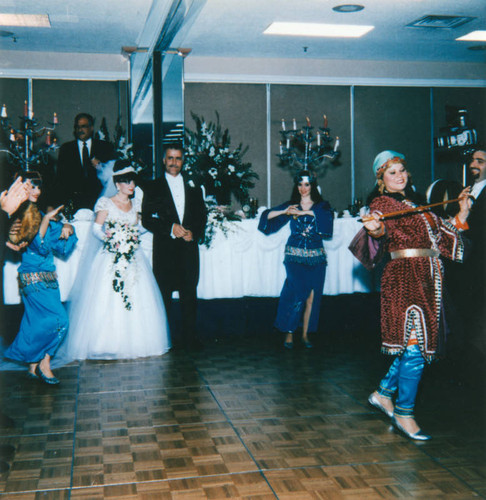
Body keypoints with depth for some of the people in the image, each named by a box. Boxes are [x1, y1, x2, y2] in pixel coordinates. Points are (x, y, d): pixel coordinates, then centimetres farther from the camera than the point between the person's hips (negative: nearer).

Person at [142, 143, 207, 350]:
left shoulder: (193, 187, 16)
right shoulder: (153, 187, 7)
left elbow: (202, 216, 13)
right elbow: (146, 219, -1)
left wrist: (193, 232, -6)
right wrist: (170, 228, -13)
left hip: (189, 248, 2)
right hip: (164, 250, -2)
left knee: (189, 294, 2)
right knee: (164, 295, -1)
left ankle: (190, 337, 11)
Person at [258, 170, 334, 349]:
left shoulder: (321, 206, 7)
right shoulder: (291, 205, 9)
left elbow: (328, 215, -16)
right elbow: (267, 216, 5)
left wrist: (304, 212, -17)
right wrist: (285, 212, -10)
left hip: (316, 256, 1)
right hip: (295, 255, -1)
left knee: (312, 296, -1)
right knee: (300, 291, -15)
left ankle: (305, 334, 11)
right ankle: (289, 333, -3)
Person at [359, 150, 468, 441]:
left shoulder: (416, 202, 21)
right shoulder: (381, 203, -2)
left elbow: (441, 234, 24)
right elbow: (384, 233, -21)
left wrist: (462, 214, 21)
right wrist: (376, 230, -42)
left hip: (428, 277, 8)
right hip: (404, 277, -8)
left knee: (416, 344, 9)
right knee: (414, 344, -11)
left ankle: (384, 393, 23)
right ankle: (404, 414, -1)